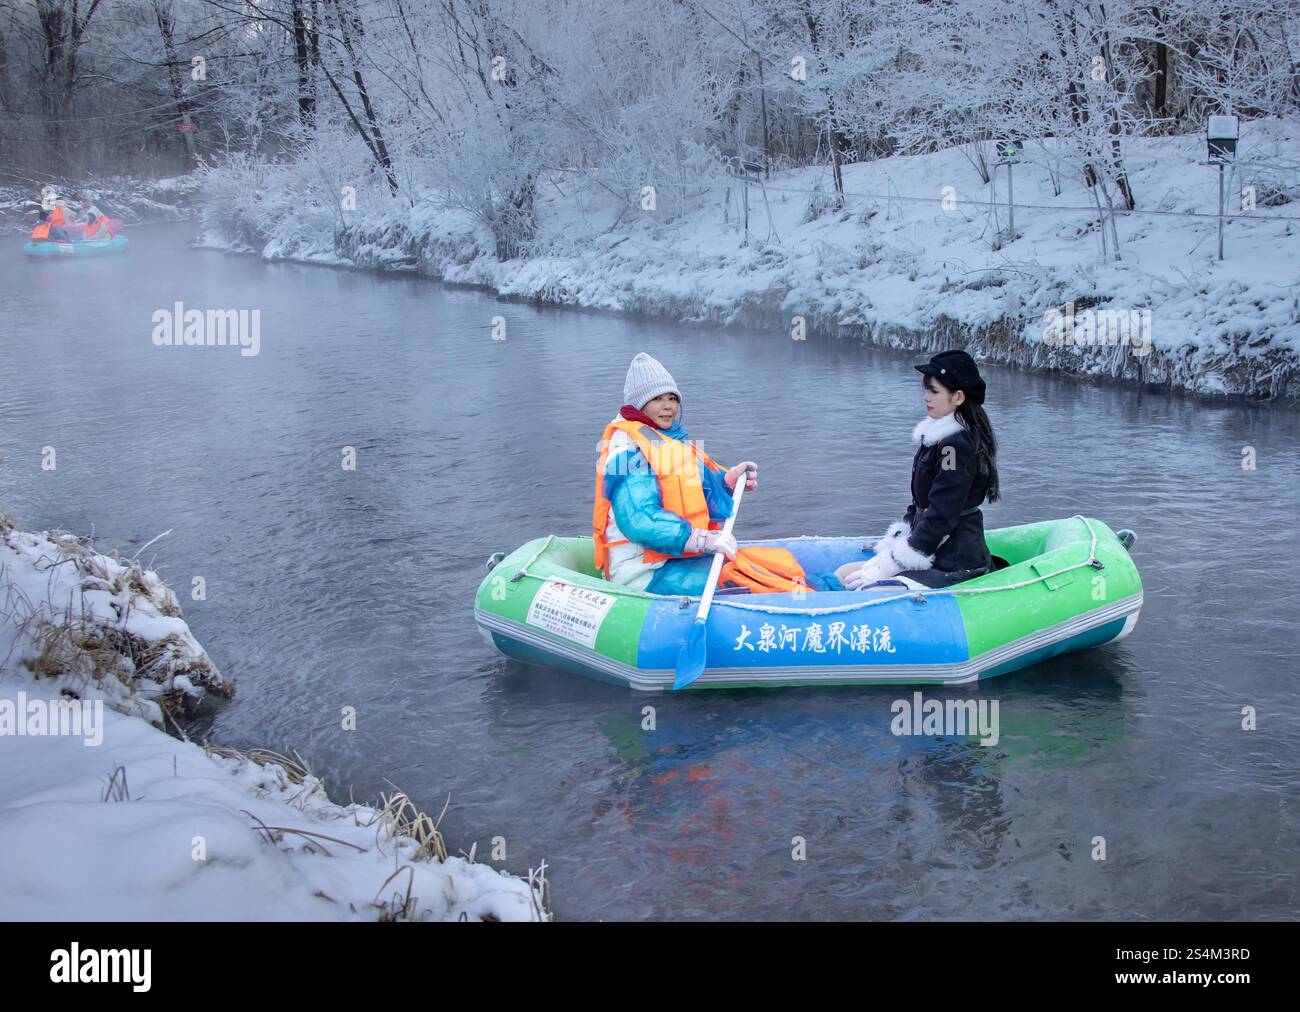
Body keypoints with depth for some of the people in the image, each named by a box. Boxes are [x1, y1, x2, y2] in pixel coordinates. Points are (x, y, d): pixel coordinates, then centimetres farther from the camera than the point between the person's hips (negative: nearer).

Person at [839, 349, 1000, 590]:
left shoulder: (957, 445, -17)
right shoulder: (938, 437, 15)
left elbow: (940, 518, -20)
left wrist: (887, 567, -17)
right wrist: (888, 550, 8)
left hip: (954, 565, -11)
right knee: (843, 575, 7)